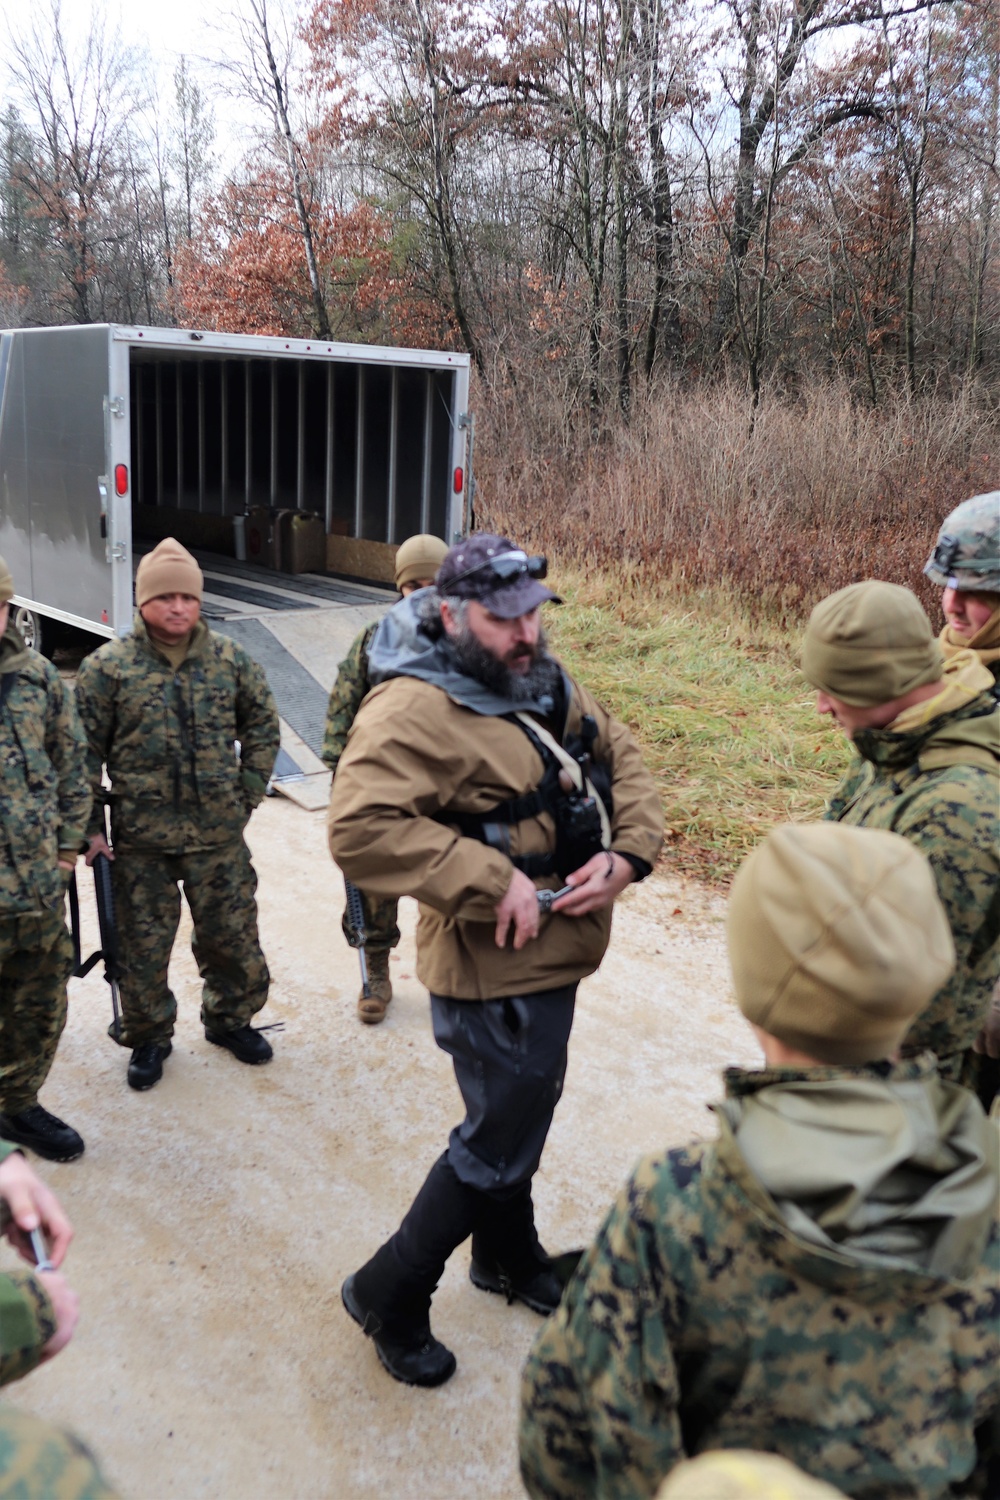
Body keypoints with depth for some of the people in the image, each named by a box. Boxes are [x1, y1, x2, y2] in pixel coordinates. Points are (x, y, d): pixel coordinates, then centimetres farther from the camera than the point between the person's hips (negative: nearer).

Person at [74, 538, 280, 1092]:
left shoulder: (230, 659, 0)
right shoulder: (107, 667, -7)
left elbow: (263, 726, 11)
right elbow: (85, 751, -2)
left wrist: (247, 793, 5)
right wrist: (90, 825, -5)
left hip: (219, 835, 2)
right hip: (140, 841, -2)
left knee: (231, 935, 13)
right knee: (143, 944, 10)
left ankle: (229, 1017, 37)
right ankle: (147, 1037, 31)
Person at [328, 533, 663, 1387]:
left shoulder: (541, 681, 4)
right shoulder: (415, 709, -24)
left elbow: (621, 756, 10)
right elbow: (359, 829, -35)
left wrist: (628, 852, -8)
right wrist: (493, 882, -32)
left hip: (552, 958, 9)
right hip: (497, 974, -9)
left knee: (515, 1116, 27)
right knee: (499, 1148, 4)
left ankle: (510, 1258, 52)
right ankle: (387, 1298, 26)